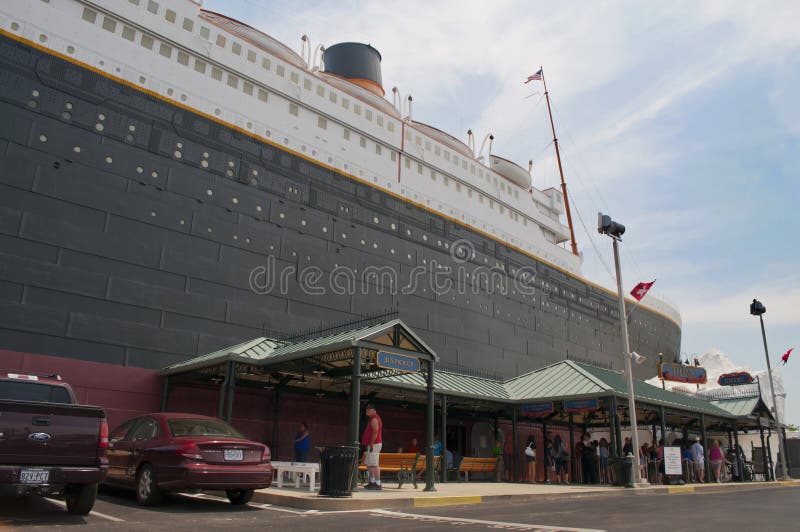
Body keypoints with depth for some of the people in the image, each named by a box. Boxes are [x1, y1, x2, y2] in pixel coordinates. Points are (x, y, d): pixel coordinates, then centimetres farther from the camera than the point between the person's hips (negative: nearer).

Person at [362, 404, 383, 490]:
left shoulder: (374, 419, -13)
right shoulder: (373, 419, 20)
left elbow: (375, 432, -21)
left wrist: (371, 444, -21)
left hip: (374, 445, -11)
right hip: (371, 445, 11)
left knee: (374, 464, -11)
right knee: (368, 463, 15)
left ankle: (377, 484, -10)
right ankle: (372, 482, 20)